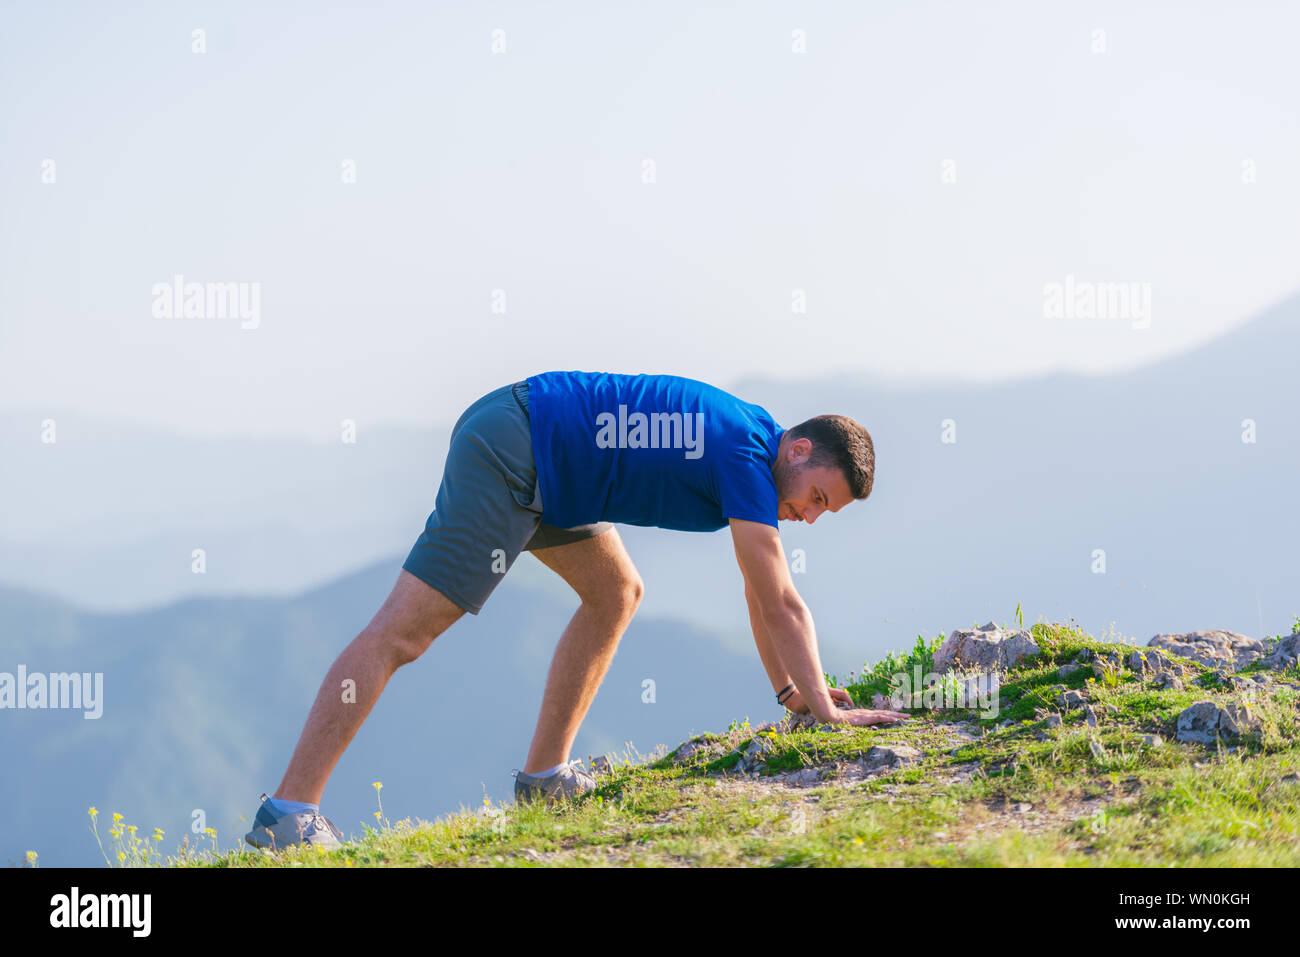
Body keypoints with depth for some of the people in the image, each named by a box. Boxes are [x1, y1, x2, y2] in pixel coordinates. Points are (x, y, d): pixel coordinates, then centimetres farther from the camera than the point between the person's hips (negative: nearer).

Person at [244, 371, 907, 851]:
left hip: (541, 470, 10)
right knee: (402, 630, -15)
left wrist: (788, 689, 25)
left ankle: (545, 775, 16)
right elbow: (781, 604, -13)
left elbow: (759, 594, 25)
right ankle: (289, 813, -20)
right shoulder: (747, 457, -14)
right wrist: (825, 710, -8)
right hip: (505, 457, -10)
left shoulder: (754, 448, 13)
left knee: (616, 592, 17)